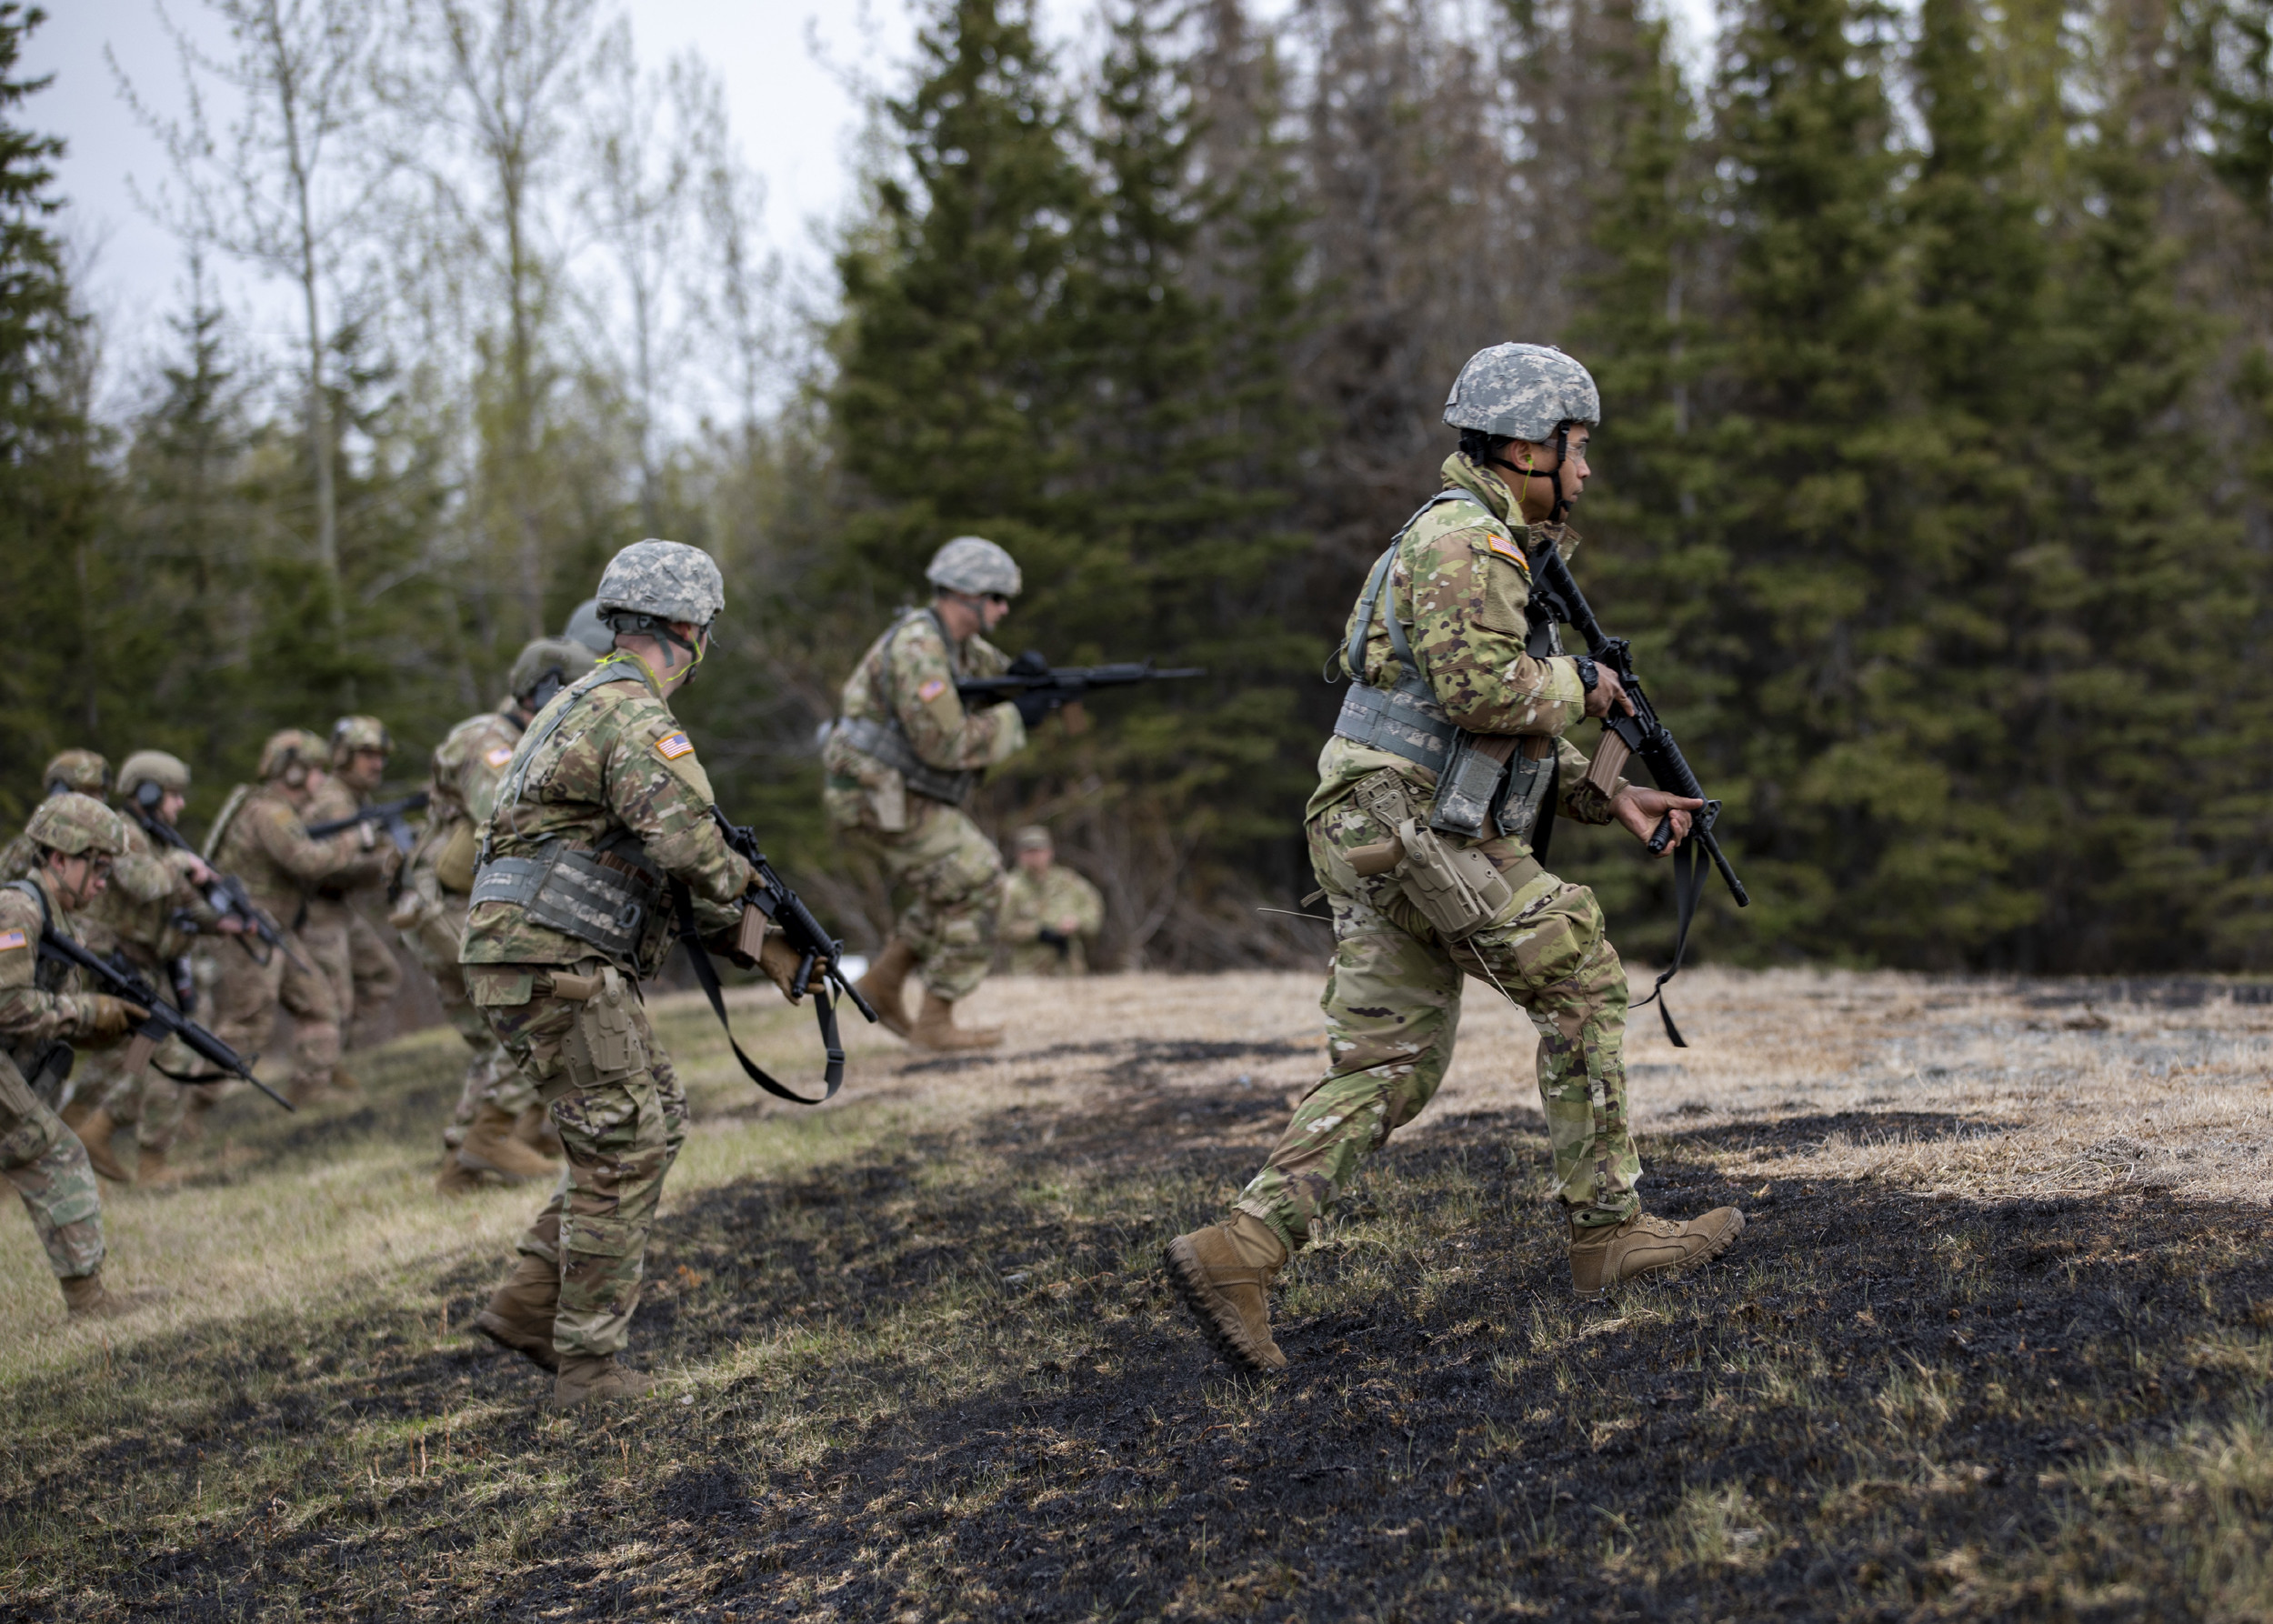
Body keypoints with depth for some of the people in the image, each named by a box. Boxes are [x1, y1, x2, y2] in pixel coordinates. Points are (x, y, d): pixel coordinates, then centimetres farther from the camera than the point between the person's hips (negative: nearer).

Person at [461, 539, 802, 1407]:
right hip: (553, 966, -10)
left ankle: (530, 1307, 16)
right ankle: (588, 1363, 3)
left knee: (654, 1118, 16)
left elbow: (664, 865, 22)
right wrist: (737, 885, -2)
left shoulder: (593, 701, 20)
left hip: (534, 958, 10)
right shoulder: (636, 720, -15)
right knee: (622, 1151, -3)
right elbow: (691, 849, -26)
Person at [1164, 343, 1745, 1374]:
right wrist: (1579, 686, -6)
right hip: (1415, 831, -10)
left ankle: (1240, 1252, -6)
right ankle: (1607, 1231, 8)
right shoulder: (1466, 538, -10)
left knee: (1388, 1068, 4)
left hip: (1379, 841, 10)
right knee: (1579, 978, 1)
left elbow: (1511, 734, 28)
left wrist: (1608, 796, 19)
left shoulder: (1493, 547, 24)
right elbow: (1481, 690, -23)